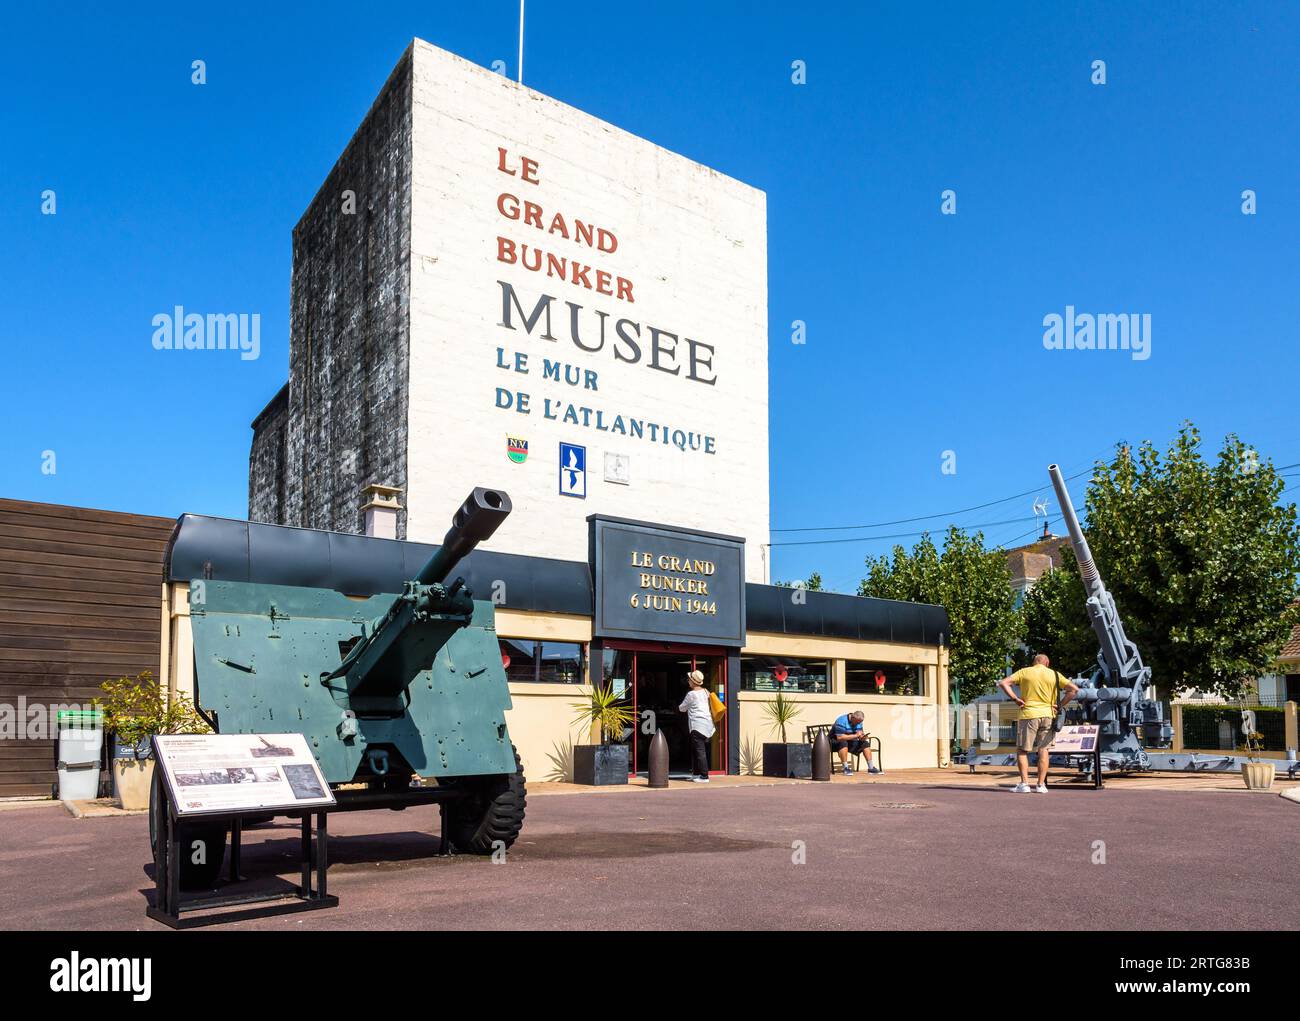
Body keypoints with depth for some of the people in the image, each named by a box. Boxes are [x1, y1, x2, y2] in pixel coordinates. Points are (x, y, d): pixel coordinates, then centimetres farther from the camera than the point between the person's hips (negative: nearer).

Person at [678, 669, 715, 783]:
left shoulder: (691, 694, -10)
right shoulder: (705, 692, 11)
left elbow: (682, 708, 1)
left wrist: (680, 706, 24)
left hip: (697, 725, -8)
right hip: (707, 723, 8)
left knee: (700, 750, -7)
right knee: (694, 749, 18)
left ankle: (704, 776, -9)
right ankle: (696, 773, 23)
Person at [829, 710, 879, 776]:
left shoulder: (858, 722, 0)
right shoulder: (841, 721, -25)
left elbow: (860, 733, 1)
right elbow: (839, 737, -33)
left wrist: (863, 737, -24)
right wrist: (855, 735, -32)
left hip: (850, 742, 7)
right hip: (836, 742, -7)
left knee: (865, 744, -6)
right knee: (843, 743, -38)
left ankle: (871, 767, -6)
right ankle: (845, 768, -36)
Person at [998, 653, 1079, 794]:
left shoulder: (1024, 672, 4)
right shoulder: (1055, 675, 7)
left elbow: (1003, 683, -6)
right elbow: (1074, 688, 1)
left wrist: (1015, 699, -4)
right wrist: (1060, 705, 2)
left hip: (1029, 714, -2)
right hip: (1048, 715, 2)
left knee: (1022, 750, 5)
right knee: (1043, 750, 10)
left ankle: (1024, 784, -3)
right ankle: (1041, 785, 8)